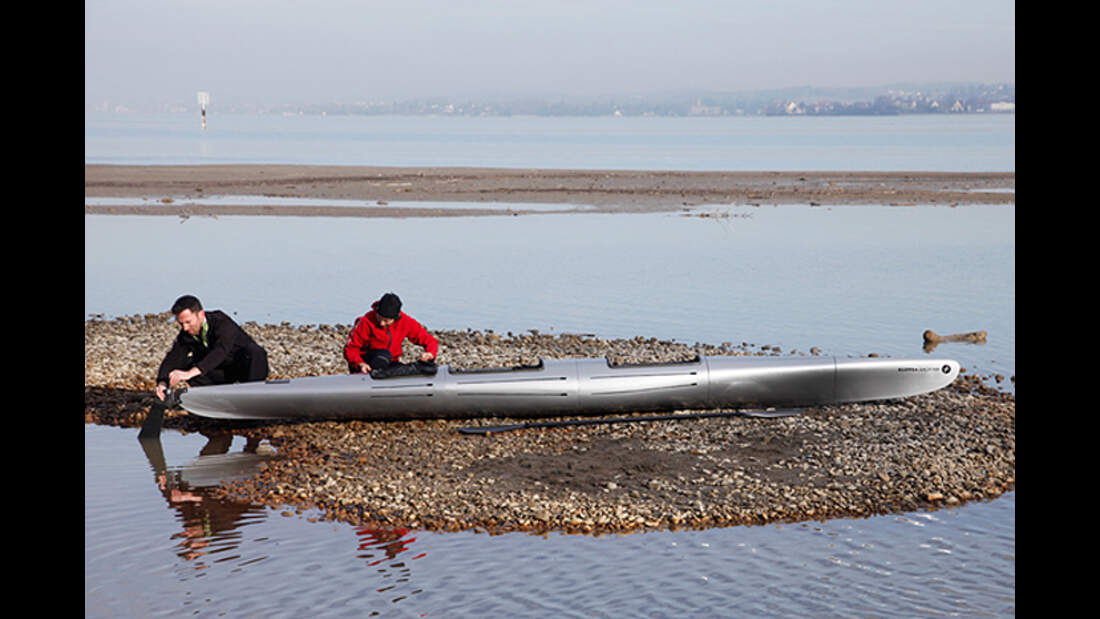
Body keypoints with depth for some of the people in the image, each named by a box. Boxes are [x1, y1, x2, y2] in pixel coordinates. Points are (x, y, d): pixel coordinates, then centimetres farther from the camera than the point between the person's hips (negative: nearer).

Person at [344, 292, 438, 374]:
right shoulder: (367, 322, -21)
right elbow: (350, 349, -15)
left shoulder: (406, 322, -11)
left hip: (390, 363, 4)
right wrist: (361, 364, -34)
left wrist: (429, 354, -27)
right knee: (384, 355, -34)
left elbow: (430, 341, -4)